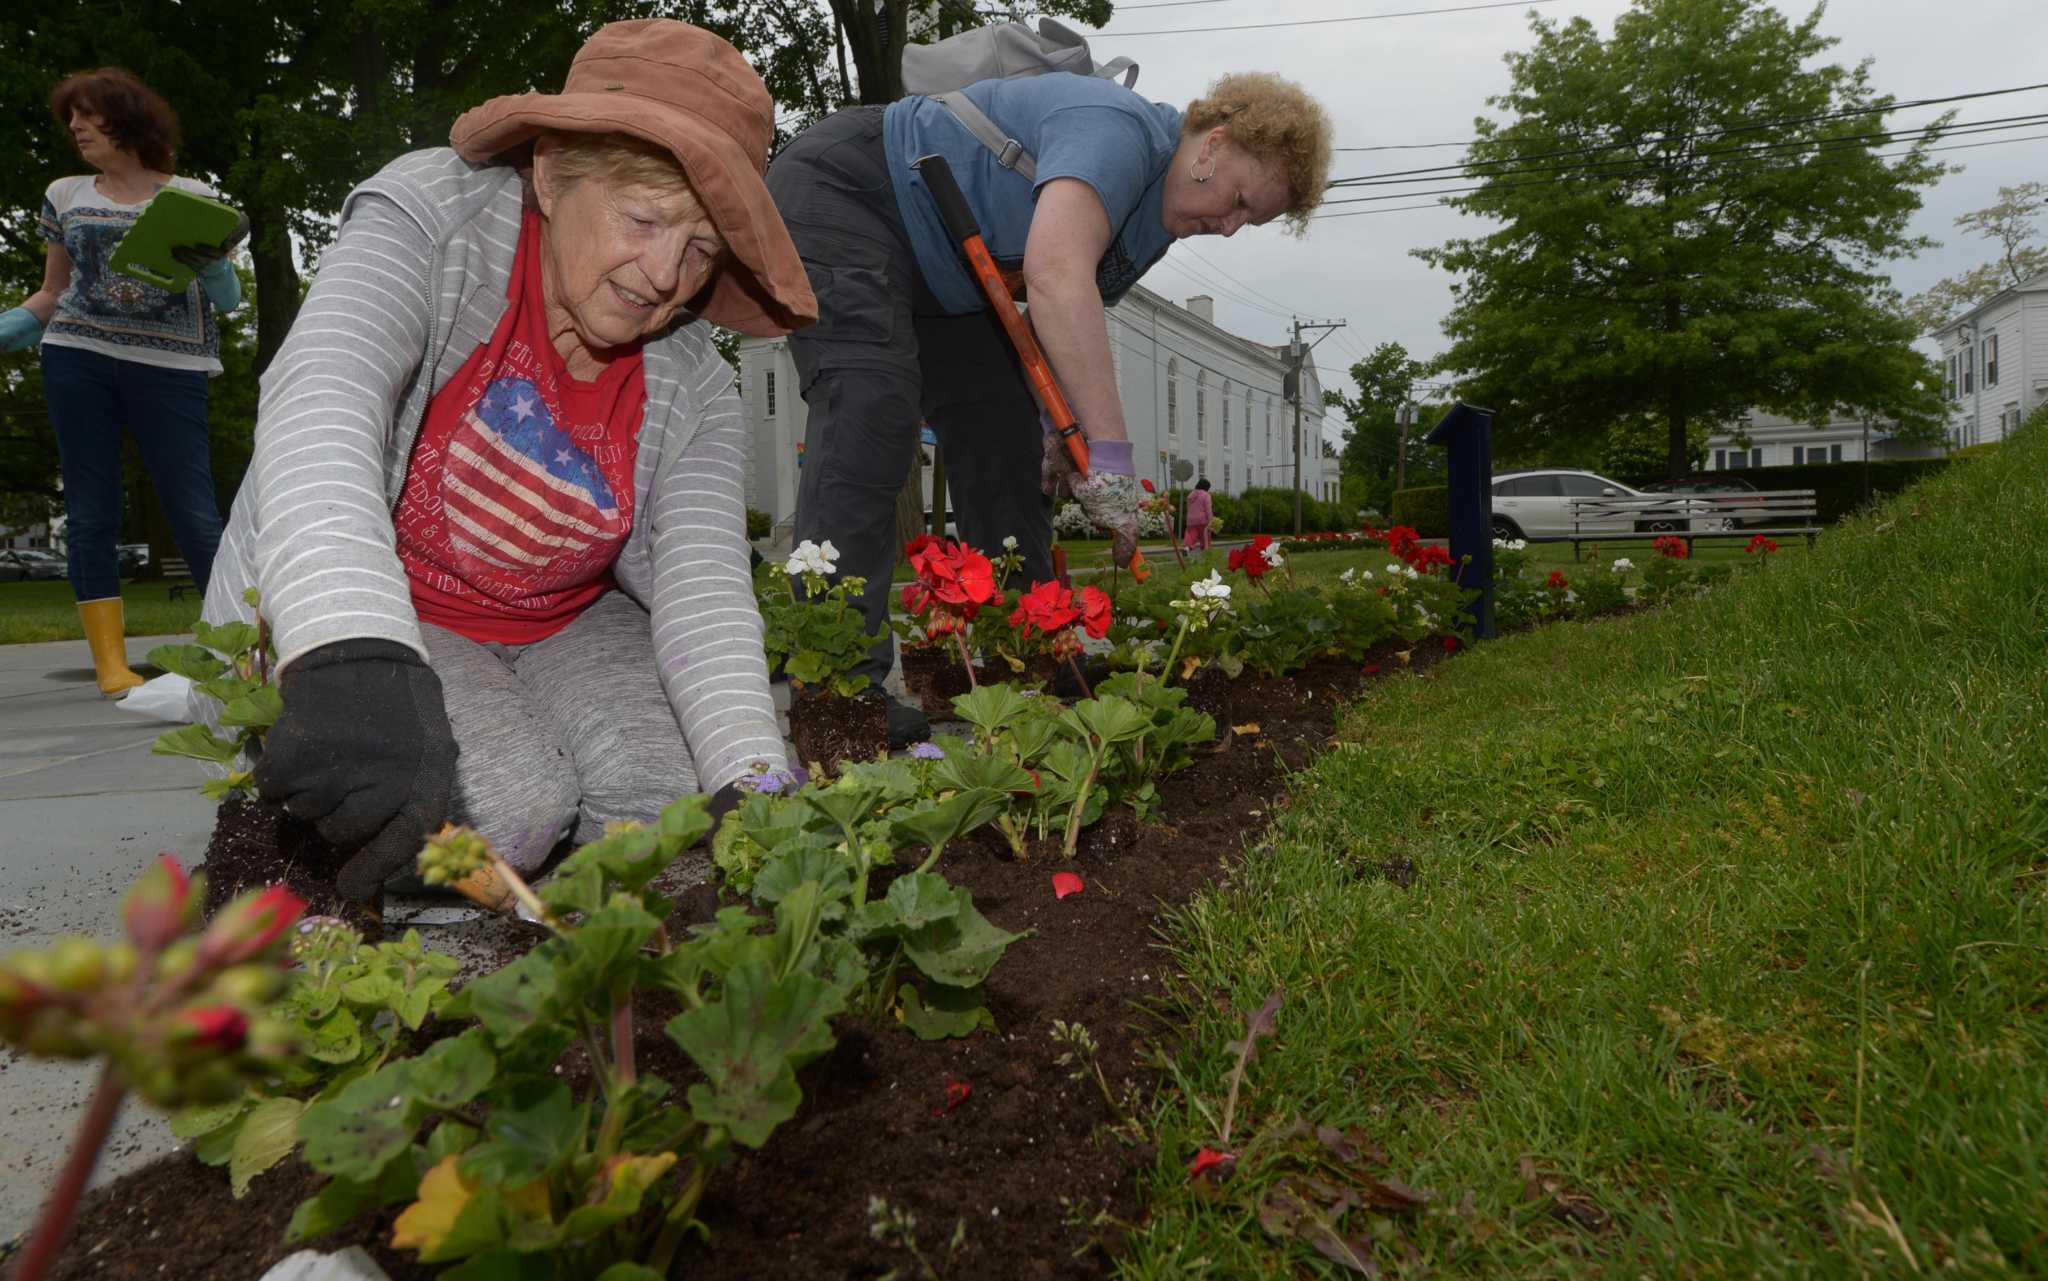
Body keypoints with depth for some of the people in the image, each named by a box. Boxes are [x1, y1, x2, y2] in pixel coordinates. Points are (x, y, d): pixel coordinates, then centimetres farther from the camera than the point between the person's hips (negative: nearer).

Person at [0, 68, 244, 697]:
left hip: (172, 368, -3)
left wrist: (211, 266, -13)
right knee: (90, 514, -2)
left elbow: (228, 300, 7)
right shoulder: (66, 196, 17)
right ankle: (111, 662, 2)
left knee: (195, 515, -10)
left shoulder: (191, 196, 9)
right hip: (77, 360, 3)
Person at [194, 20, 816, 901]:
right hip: (328, 620, -3)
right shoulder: (430, 220, -20)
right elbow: (320, 406, -37)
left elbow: (704, 588, -19)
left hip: (561, 624, 4)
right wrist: (358, 661, -55)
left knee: (665, 789, -21)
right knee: (507, 805, -28)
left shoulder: (694, 389, -10)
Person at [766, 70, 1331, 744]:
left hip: (941, 278, 10)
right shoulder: (1120, 131, -27)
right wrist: (1109, 451, -46)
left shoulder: (1158, 217, 5)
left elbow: (1072, 320, 7)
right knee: (871, 408, -26)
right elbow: (1056, 274, -43)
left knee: (1006, 426, 3)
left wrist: (1061, 433, -8)